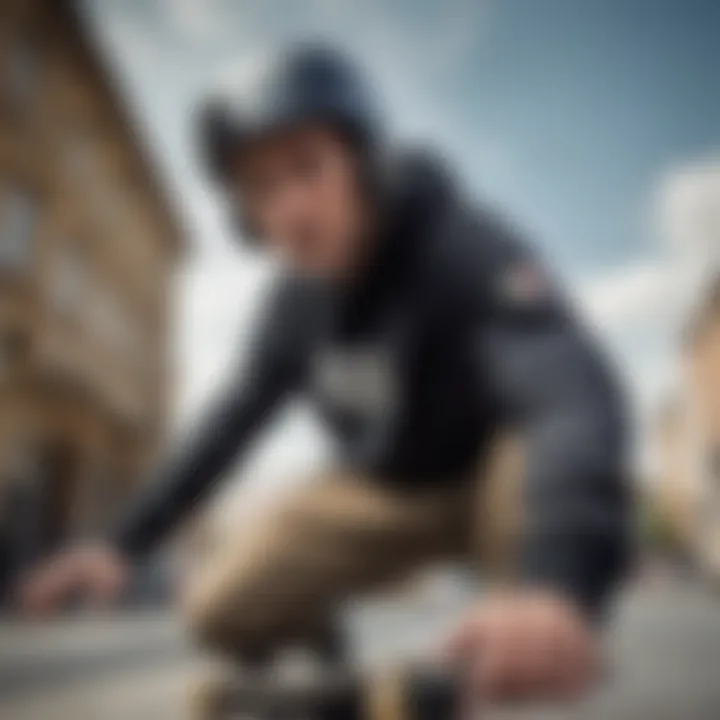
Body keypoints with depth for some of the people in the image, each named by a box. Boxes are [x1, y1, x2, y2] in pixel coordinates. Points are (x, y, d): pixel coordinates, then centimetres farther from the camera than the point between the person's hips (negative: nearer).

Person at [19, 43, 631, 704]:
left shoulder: (465, 248, -31)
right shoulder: (297, 298, -10)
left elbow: (575, 395, -48)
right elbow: (235, 417, 1)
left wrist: (558, 580, -68)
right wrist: (125, 544, -5)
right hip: (384, 492, 5)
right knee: (223, 611, -4)